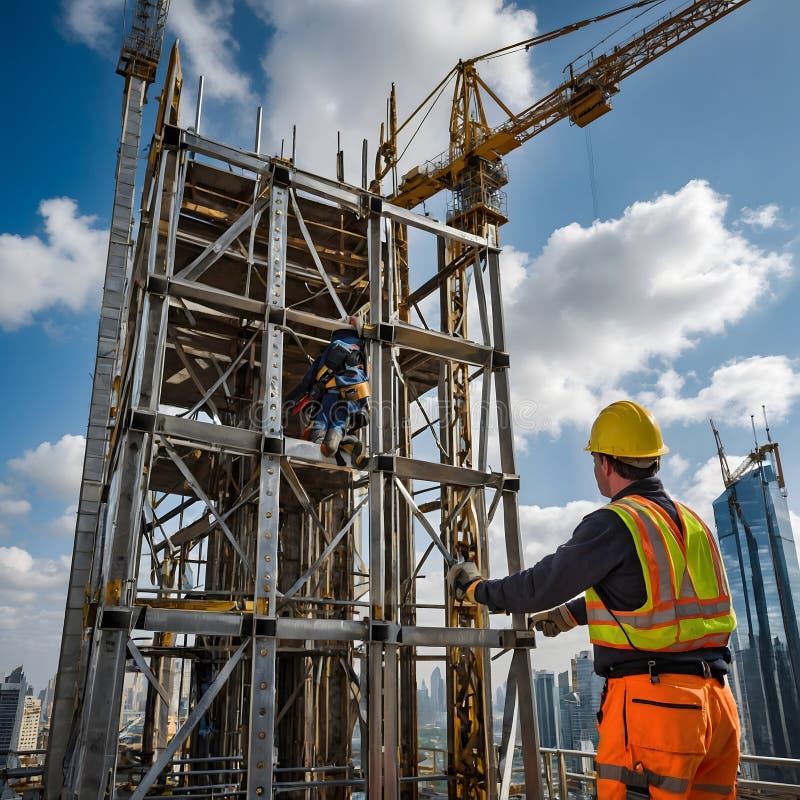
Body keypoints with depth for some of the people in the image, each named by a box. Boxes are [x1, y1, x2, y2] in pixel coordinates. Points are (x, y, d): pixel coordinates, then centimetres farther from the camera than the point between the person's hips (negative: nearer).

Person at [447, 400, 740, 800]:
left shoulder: (615, 523, -12)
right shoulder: (689, 521, 15)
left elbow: (540, 587, -9)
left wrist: (476, 588, 8)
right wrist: (567, 614, 39)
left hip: (652, 699, -8)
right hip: (717, 701, 9)